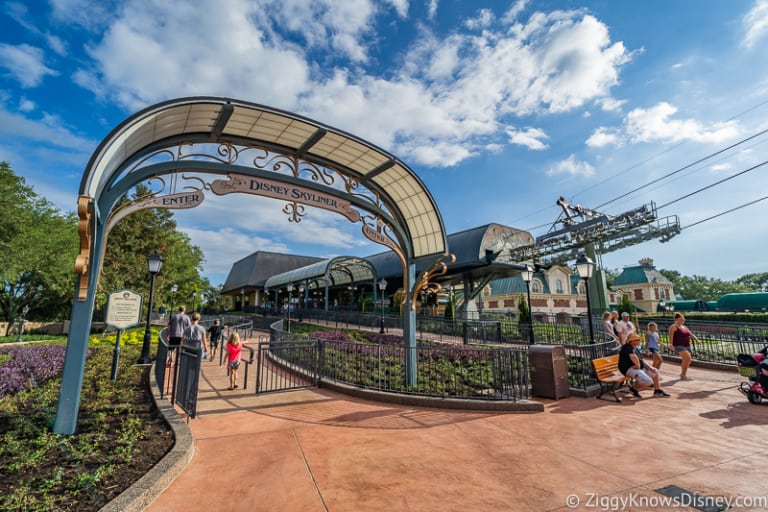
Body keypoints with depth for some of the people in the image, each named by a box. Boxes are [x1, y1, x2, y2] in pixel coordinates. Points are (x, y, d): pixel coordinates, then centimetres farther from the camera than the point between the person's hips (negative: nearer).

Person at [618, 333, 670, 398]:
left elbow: (641, 360, 20)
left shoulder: (635, 349, 17)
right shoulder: (628, 348, -19)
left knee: (655, 372, 22)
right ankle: (633, 389, -1)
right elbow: (633, 357, -40)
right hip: (629, 369, -12)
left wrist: (649, 367, 6)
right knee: (649, 382, -24)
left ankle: (657, 391, 28)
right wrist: (638, 365, -24)